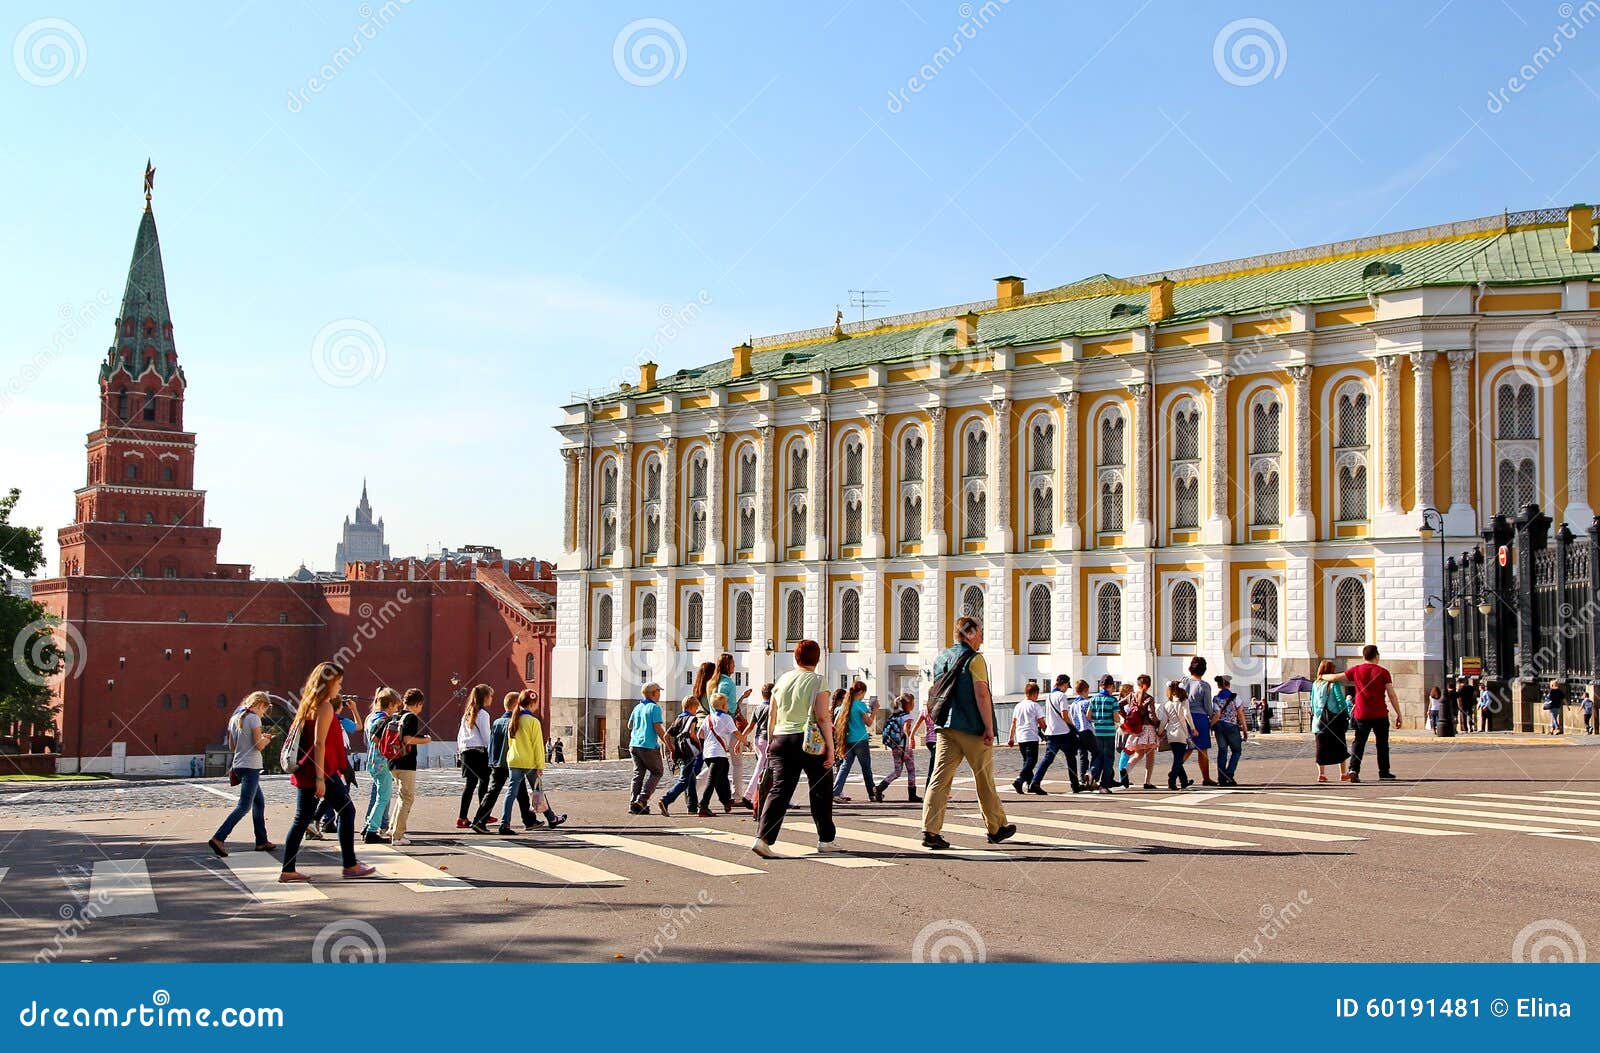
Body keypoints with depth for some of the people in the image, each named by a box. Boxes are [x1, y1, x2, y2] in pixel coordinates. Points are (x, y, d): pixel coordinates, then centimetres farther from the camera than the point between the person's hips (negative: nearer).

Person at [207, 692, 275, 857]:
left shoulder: (234, 718, 13)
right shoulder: (254, 719, -11)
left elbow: (232, 746, 17)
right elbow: (259, 745, -16)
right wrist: (266, 739, 6)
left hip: (239, 765, 9)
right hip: (251, 766, -9)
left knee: (259, 802, 18)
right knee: (244, 806, -10)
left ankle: (262, 841, 20)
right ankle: (218, 839, -20)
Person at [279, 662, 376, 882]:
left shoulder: (309, 705, 14)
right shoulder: (325, 707, -13)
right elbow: (319, 744, -19)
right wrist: (320, 778, -21)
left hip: (306, 771, 9)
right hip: (321, 770, -9)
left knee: (302, 819, 9)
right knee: (347, 811, 3)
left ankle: (288, 871, 7)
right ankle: (350, 865, 7)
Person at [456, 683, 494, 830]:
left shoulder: (467, 713, 14)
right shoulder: (482, 714, -8)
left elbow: (460, 734, 17)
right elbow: (486, 736, -10)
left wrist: (459, 750, 23)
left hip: (465, 751, 7)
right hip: (479, 752, -7)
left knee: (470, 784, 7)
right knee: (484, 782, 3)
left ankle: (463, 818, 4)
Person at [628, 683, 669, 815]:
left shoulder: (637, 707, 12)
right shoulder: (654, 707, -9)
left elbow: (629, 725, 21)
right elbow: (657, 728, -15)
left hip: (634, 744, 7)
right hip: (649, 746, -7)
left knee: (638, 773, 11)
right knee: (656, 772, 6)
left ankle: (633, 804, 6)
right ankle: (642, 799, -7)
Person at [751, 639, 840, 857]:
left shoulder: (782, 680, 9)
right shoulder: (817, 681, -5)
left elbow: (772, 717, 12)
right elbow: (823, 717, -12)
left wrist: (771, 743, 22)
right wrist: (830, 747, -8)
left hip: (781, 741, 4)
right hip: (810, 741, -4)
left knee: (779, 790, -1)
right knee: (821, 790, 13)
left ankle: (763, 838, -17)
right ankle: (826, 840, 21)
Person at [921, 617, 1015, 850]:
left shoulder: (940, 659, 13)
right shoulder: (974, 659, -9)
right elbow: (981, 694, -16)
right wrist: (989, 728, -14)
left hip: (946, 728, 6)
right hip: (972, 729, -6)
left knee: (940, 778, -1)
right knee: (984, 780, 9)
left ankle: (930, 831, -11)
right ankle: (996, 828, 22)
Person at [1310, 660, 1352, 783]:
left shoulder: (1315, 685, 6)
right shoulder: (1334, 683, -7)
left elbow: (1313, 703, 10)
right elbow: (1341, 700, -10)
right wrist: (1346, 714, -1)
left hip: (1320, 720, 4)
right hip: (1335, 718, -3)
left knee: (1321, 747, 6)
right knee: (1340, 746, 6)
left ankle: (1321, 774, 2)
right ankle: (1343, 774, 8)